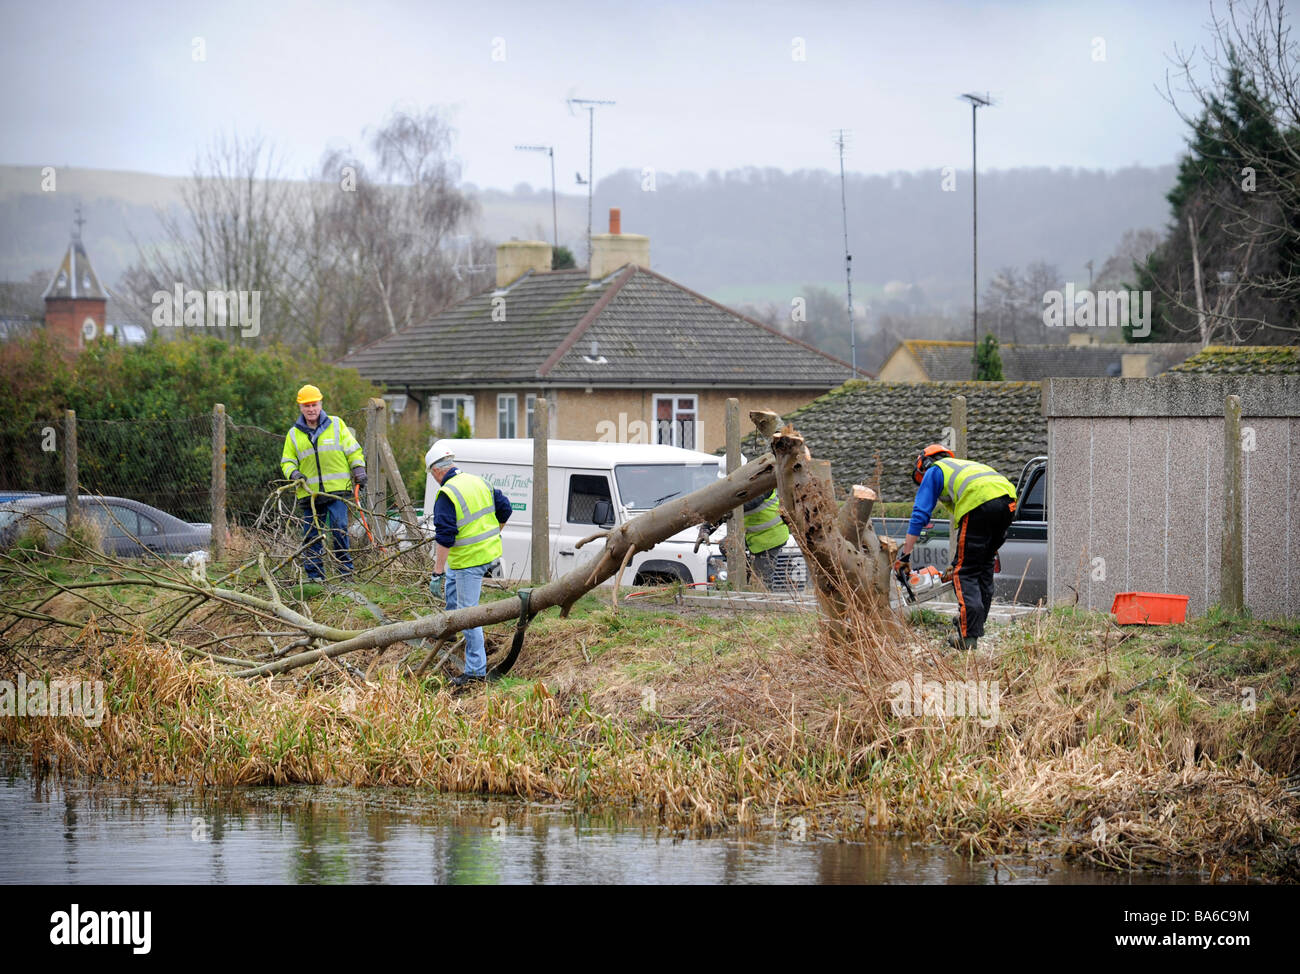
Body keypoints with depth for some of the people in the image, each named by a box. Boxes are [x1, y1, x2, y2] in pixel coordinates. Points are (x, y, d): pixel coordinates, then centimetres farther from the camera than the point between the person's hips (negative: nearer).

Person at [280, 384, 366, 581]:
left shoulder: (336, 425, 9)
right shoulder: (294, 434, 13)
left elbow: (353, 450, 11)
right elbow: (287, 461, 16)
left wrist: (358, 468, -4)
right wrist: (293, 472, -5)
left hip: (337, 490, -2)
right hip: (309, 493, 2)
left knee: (339, 528, -12)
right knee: (312, 535, 1)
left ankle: (346, 569, -3)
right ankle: (315, 574, 7)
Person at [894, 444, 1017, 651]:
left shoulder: (934, 472, 22)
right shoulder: (966, 466, 41)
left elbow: (919, 515, 13)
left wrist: (905, 555, 16)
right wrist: (959, 560, 43)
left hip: (980, 502, -7)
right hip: (1007, 499, 7)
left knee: (965, 574, -3)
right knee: (984, 569, 19)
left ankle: (968, 637, -12)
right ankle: (976, 627, 20)